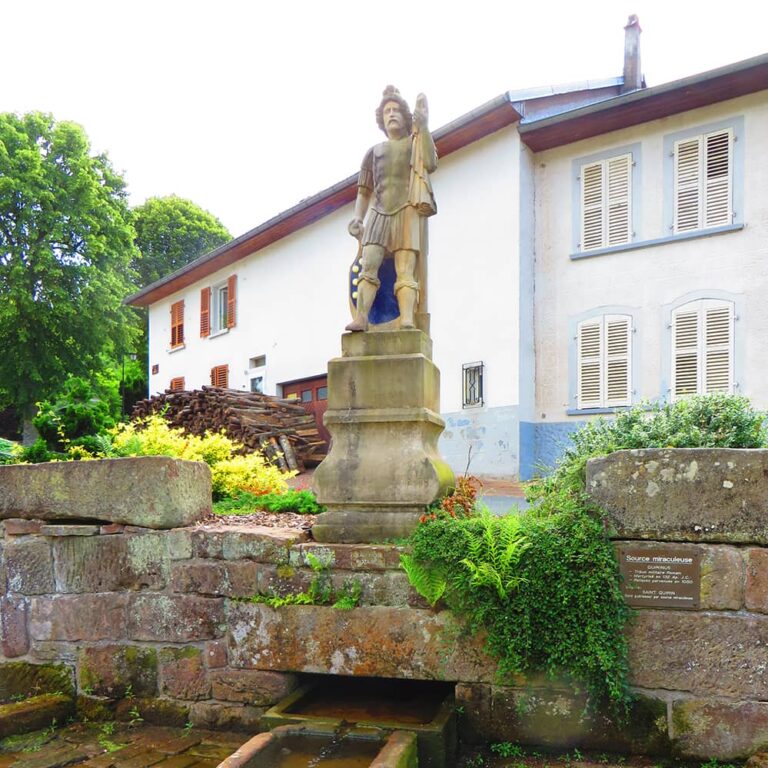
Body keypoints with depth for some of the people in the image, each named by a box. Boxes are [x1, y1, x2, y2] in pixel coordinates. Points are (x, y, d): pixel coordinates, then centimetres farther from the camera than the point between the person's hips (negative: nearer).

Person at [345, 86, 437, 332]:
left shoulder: (416, 143, 18)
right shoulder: (374, 151, 26)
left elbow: (430, 164, -5)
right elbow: (364, 190, 21)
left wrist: (423, 125, -5)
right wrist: (357, 218, 5)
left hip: (407, 212, -2)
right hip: (378, 213, 3)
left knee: (406, 271, -18)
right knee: (369, 265, -18)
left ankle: (408, 321, -32)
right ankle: (360, 318, -29)